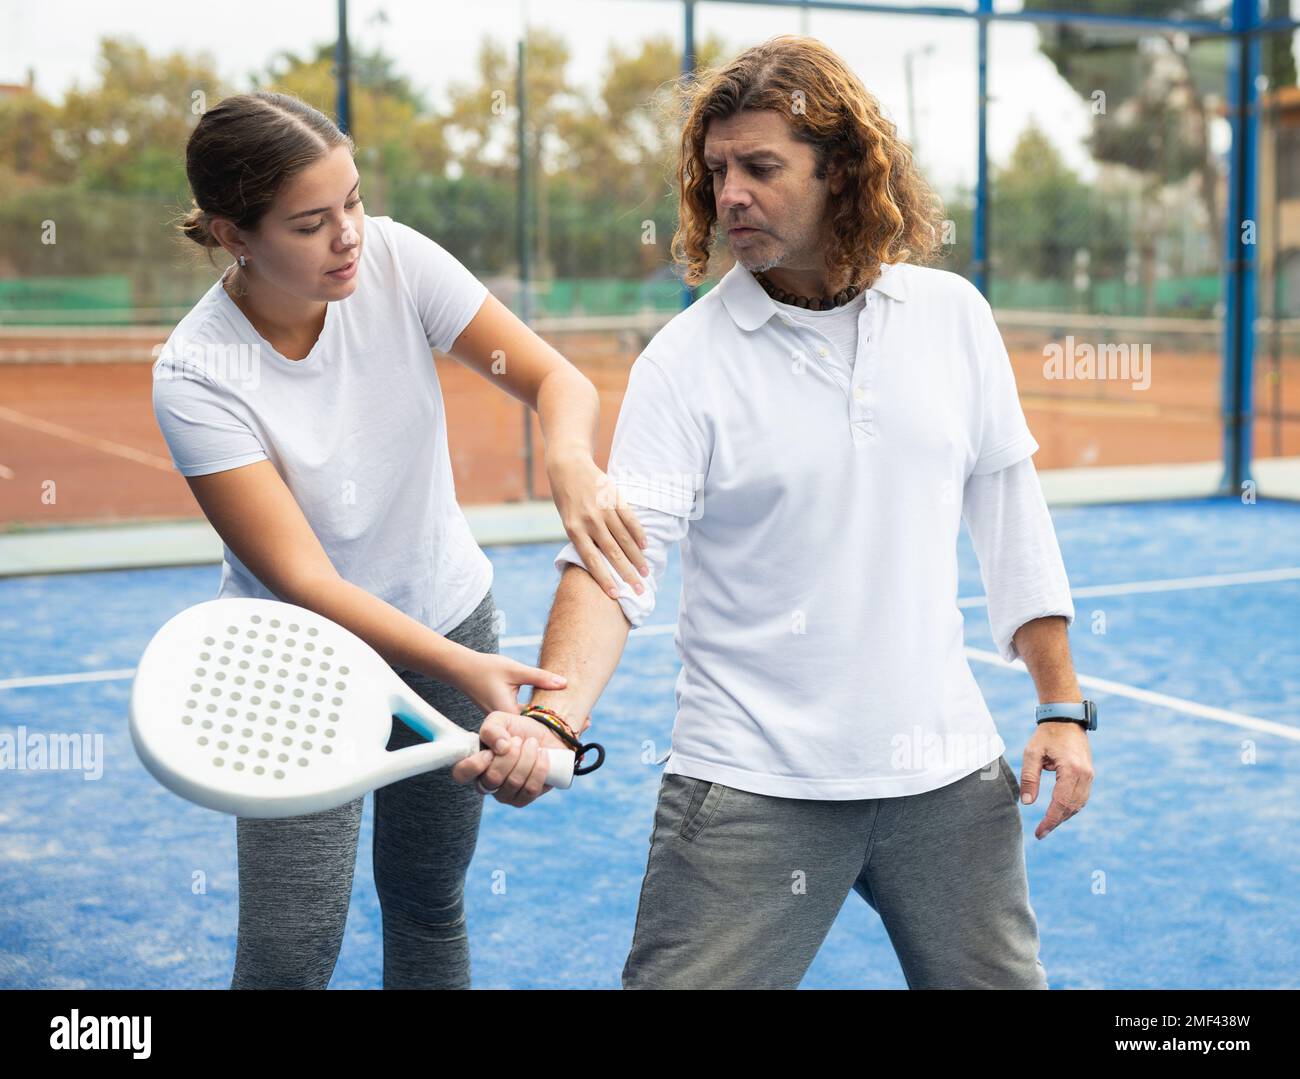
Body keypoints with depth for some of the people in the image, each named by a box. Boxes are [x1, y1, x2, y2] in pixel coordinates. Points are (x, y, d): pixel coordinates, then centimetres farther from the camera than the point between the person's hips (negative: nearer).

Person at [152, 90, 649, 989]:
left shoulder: (395, 258, -14)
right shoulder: (196, 376, -23)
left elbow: (559, 380, -13)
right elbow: (302, 578, -26)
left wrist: (571, 460, -37)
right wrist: (465, 668, -38)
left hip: (452, 615, 3)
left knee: (430, 909, 14)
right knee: (290, 949, -7)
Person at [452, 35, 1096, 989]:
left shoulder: (952, 314, 3)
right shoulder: (686, 359, -8)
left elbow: (1009, 512, 10)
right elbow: (617, 555, -17)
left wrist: (1062, 707, 9)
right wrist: (555, 719, -34)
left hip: (949, 776, 3)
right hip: (750, 791, -3)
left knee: (999, 978, 13)